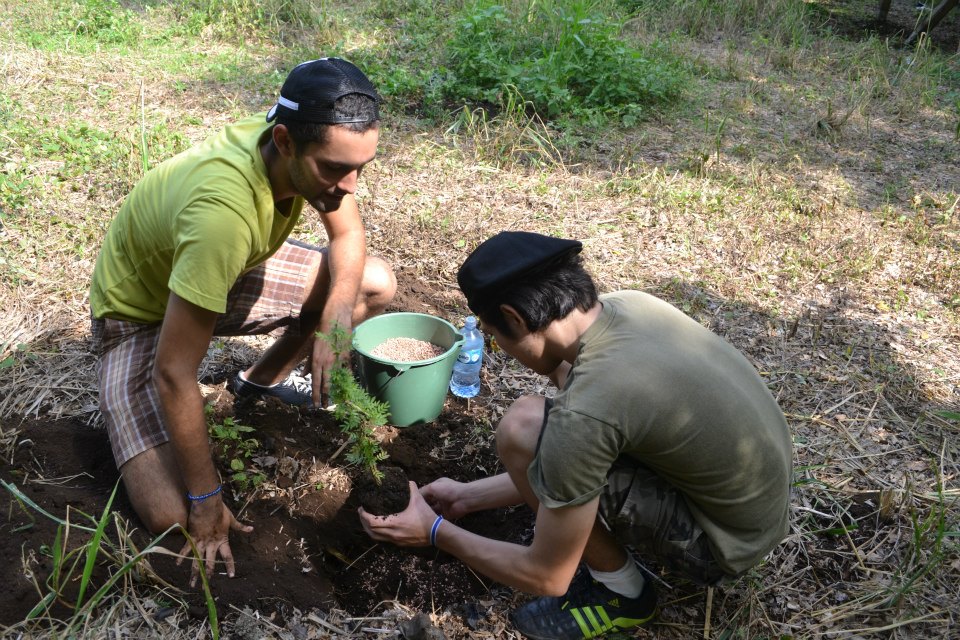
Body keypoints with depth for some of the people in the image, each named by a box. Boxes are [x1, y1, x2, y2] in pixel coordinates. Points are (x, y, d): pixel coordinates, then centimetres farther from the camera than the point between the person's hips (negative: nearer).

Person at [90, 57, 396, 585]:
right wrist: (207, 499, -26)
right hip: (141, 310, -6)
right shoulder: (223, 211, -43)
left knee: (375, 285, -4)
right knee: (169, 514, -19)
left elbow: (348, 236, -3)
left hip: (226, 274, 7)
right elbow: (173, 374, -37)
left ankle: (260, 382, 16)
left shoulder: (315, 148, -22)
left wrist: (332, 325, -21)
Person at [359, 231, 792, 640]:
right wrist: (471, 495, 13)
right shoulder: (630, 305, -7)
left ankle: (621, 590, 2)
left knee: (522, 431, -19)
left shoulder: (583, 414, -31)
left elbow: (548, 577, -15)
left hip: (726, 542, -8)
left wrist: (436, 531, -2)